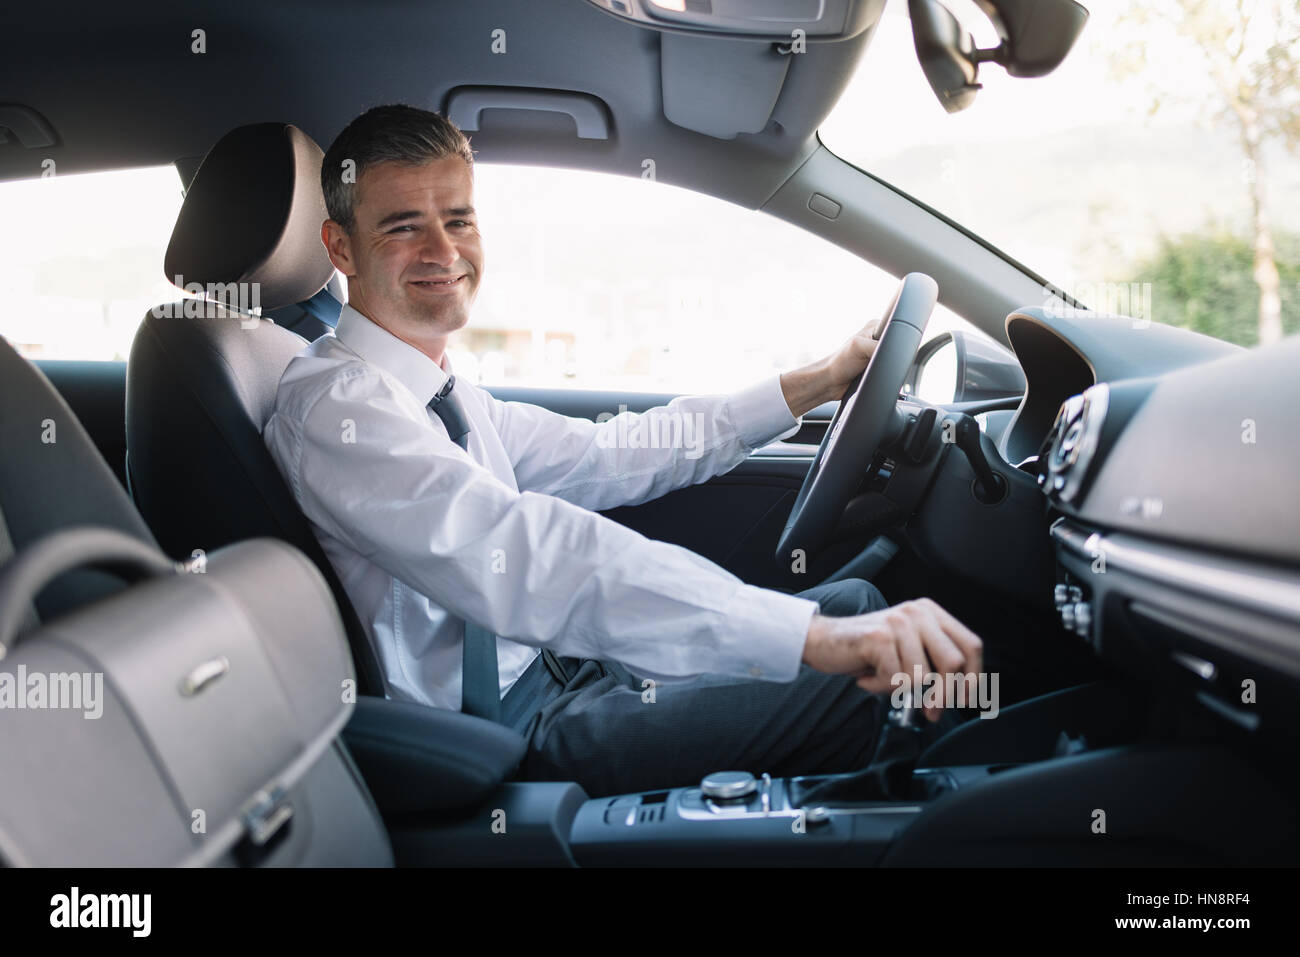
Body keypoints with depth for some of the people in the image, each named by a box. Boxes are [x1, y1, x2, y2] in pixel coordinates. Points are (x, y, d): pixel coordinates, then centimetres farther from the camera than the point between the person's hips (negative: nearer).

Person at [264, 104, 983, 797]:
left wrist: (820, 381, 9)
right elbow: (517, 555, -37)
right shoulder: (337, 406, -22)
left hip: (554, 662, 9)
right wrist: (814, 633, -44)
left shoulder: (441, 395, 9)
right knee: (871, 687, -14)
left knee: (856, 603, 6)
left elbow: (603, 457, 11)